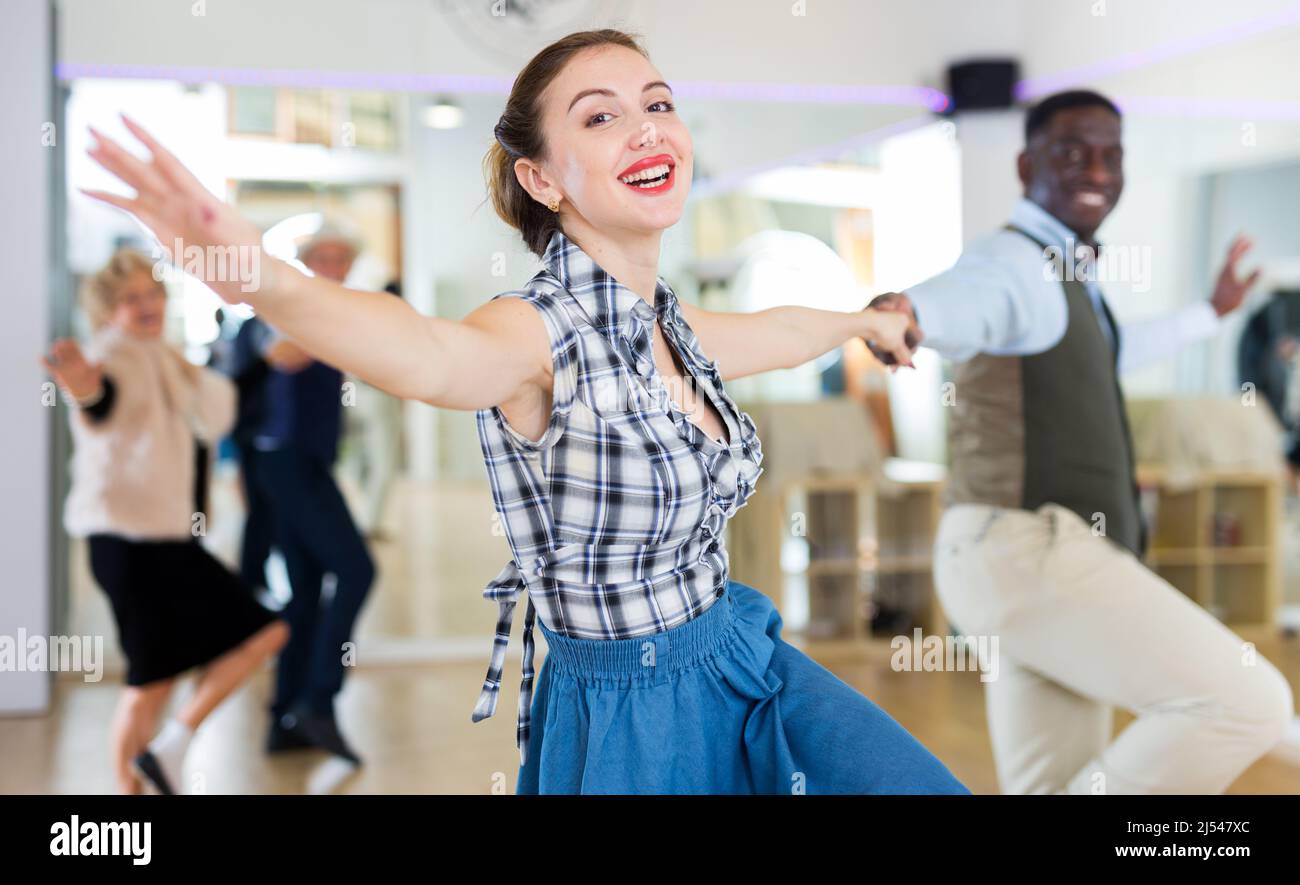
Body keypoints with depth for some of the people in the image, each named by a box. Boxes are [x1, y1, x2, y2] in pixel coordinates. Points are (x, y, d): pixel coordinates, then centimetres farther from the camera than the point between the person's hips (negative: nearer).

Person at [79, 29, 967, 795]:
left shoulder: (672, 325, 1)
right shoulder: (540, 330, -21)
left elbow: (781, 329, 25)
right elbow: (436, 356, -45)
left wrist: (866, 319, 45)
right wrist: (267, 281, -66)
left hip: (751, 668, 7)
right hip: (630, 716, -7)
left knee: (931, 784, 10)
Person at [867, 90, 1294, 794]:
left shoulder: (1060, 275, 21)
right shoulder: (1012, 263, -11)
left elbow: (1103, 356, 43)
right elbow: (960, 301, -37)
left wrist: (1211, 310, 55)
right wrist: (905, 314, -61)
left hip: (1026, 555, 10)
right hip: (1031, 555, -10)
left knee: (1053, 786, 7)